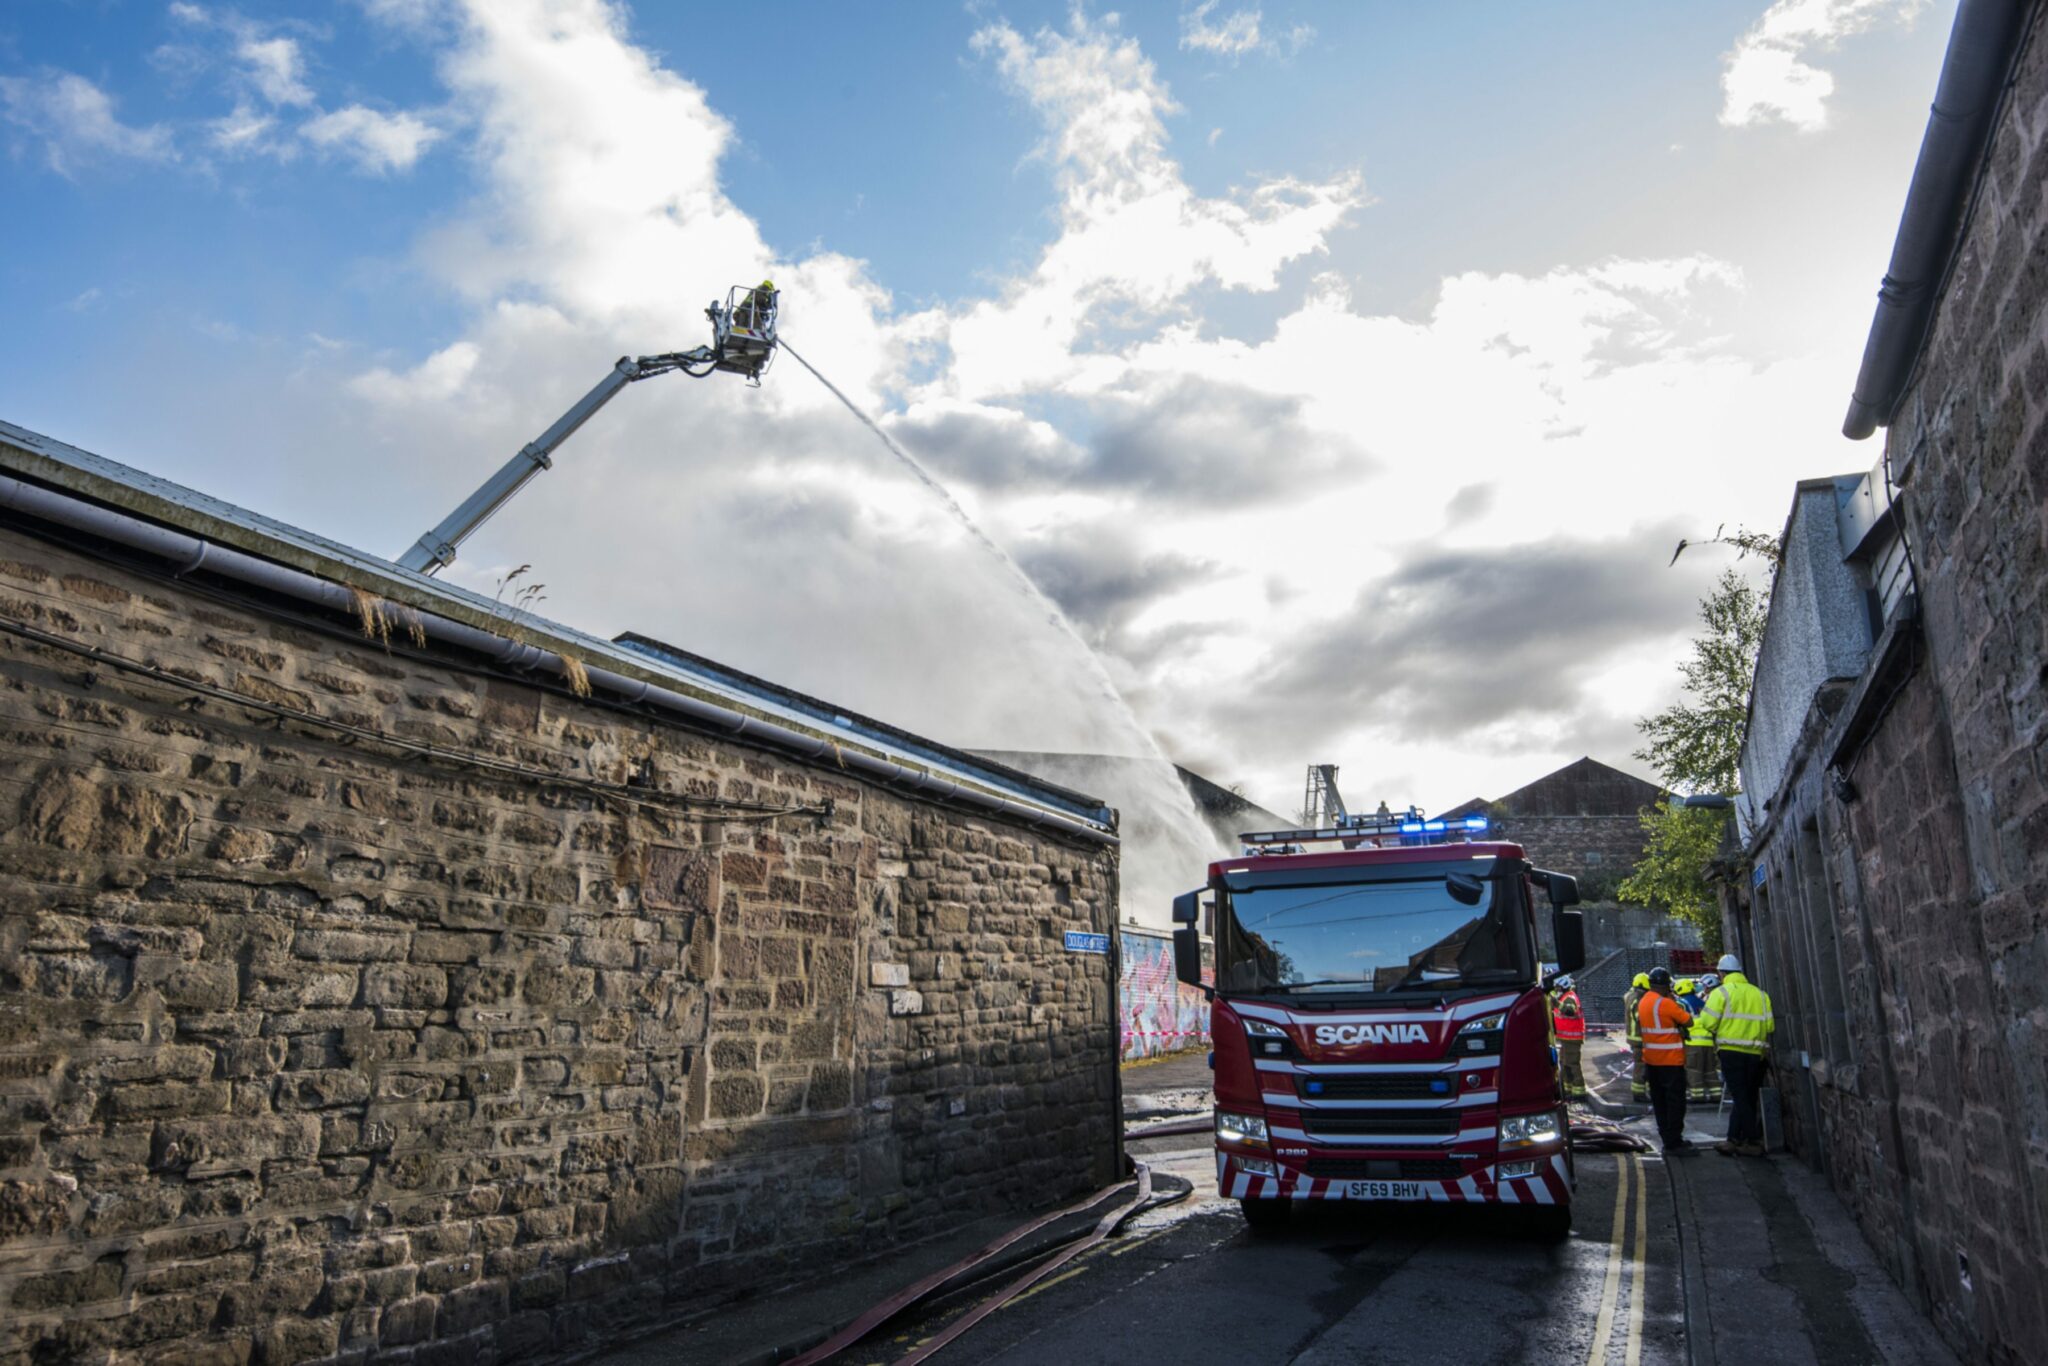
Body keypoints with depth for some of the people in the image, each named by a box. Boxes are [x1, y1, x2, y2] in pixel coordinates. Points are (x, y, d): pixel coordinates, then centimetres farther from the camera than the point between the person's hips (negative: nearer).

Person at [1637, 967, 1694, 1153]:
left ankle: (1666, 1136, 20)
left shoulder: (1642, 1002, 7)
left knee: (1659, 1100, 14)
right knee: (1675, 1100, -1)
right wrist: (1677, 1002, -5)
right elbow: (1689, 1022, -16)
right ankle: (1673, 1141, 1)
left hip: (1651, 1059, 8)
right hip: (1671, 1060, -8)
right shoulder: (1666, 1003, -18)